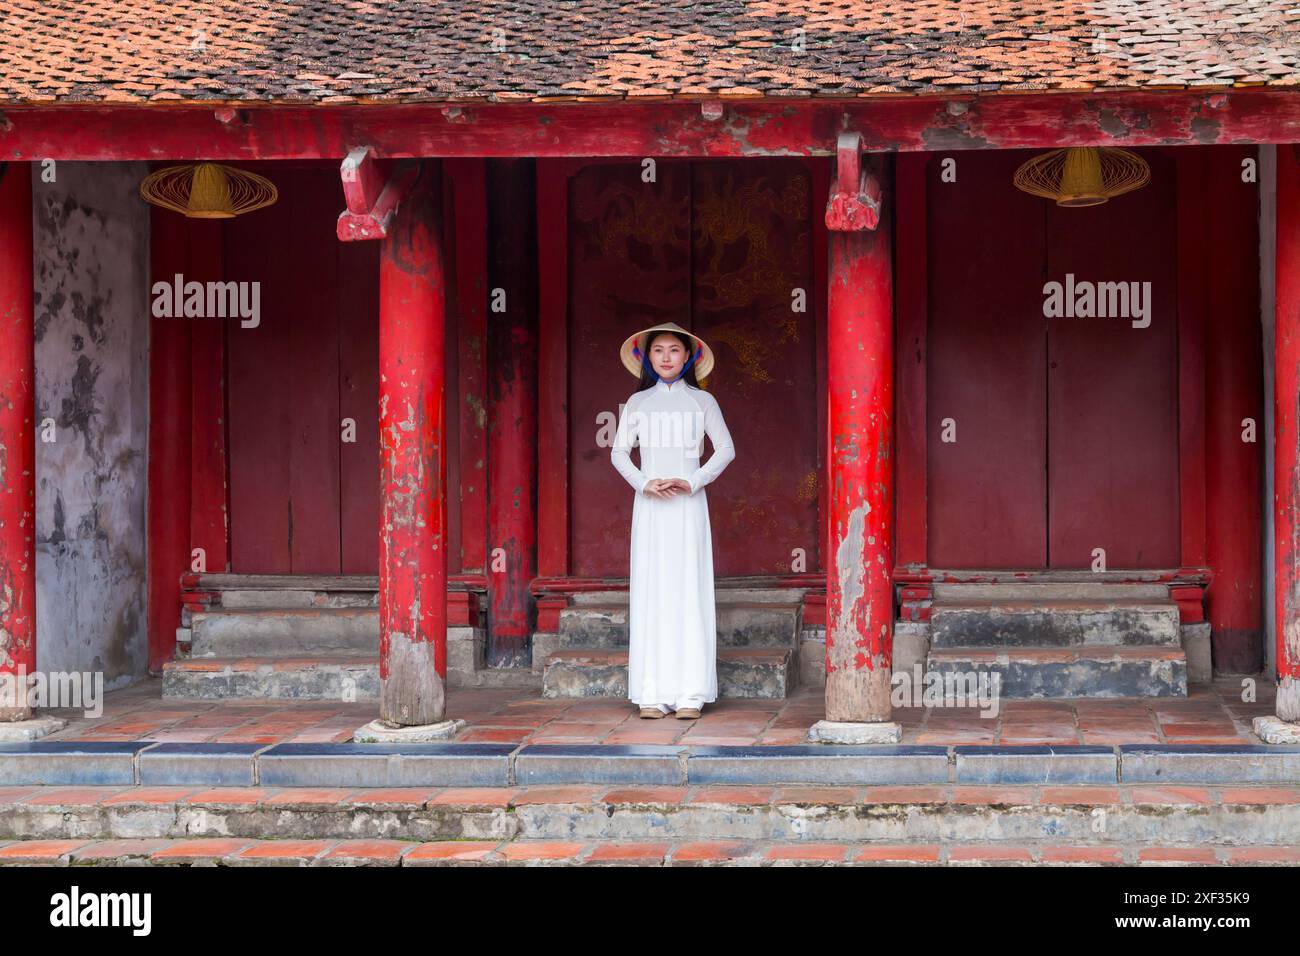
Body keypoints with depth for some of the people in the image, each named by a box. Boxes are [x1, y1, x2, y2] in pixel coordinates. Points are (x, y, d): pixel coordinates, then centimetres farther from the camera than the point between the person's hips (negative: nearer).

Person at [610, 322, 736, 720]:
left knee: (689, 591, -5)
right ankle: (652, 693, -3)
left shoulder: (702, 401, 8)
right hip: (650, 506, 1)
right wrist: (643, 484, -8)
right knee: (650, 591, -3)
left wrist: (694, 482, -10)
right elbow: (619, 452, 8)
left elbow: (725, 449, 3)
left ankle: (690, 693, -4)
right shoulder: (637, 402, 12)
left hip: (689, 504, -1)